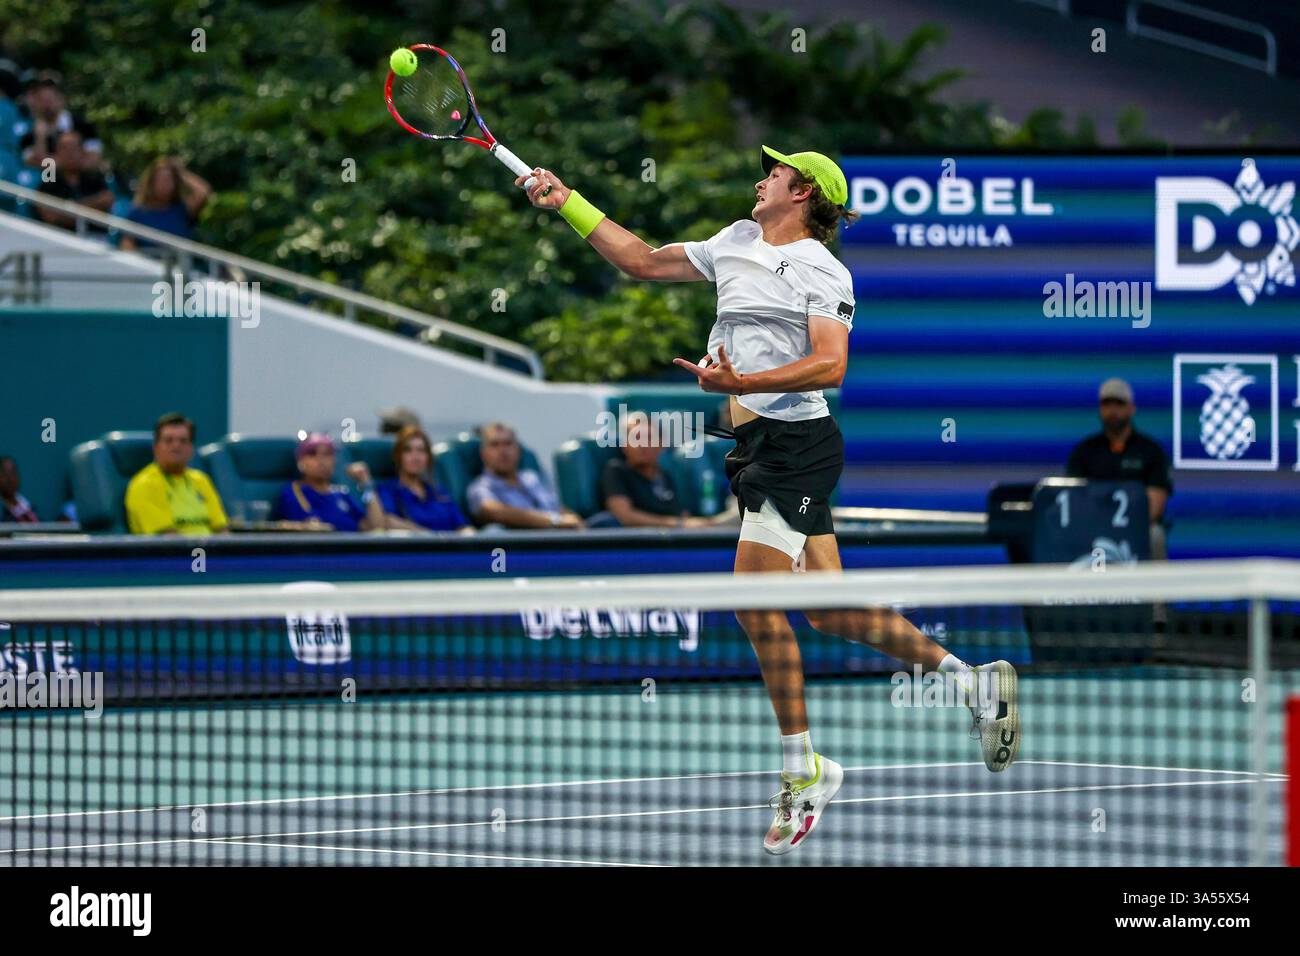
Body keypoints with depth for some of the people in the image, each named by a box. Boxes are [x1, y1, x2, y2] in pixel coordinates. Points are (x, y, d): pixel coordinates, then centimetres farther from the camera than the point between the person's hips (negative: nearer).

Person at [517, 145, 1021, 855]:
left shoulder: (822, 270, -6)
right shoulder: (736, 243, 17)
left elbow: (830, 366, -18)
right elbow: (643, 262, 22)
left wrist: (742, 384, -27)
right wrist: (567, 203, 18)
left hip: (795, 441, -8)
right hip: (757, 445, 8)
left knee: (754, 596, -15)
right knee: (828, 611, 6)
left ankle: (802, 770, -8)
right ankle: (971, 677, 16)